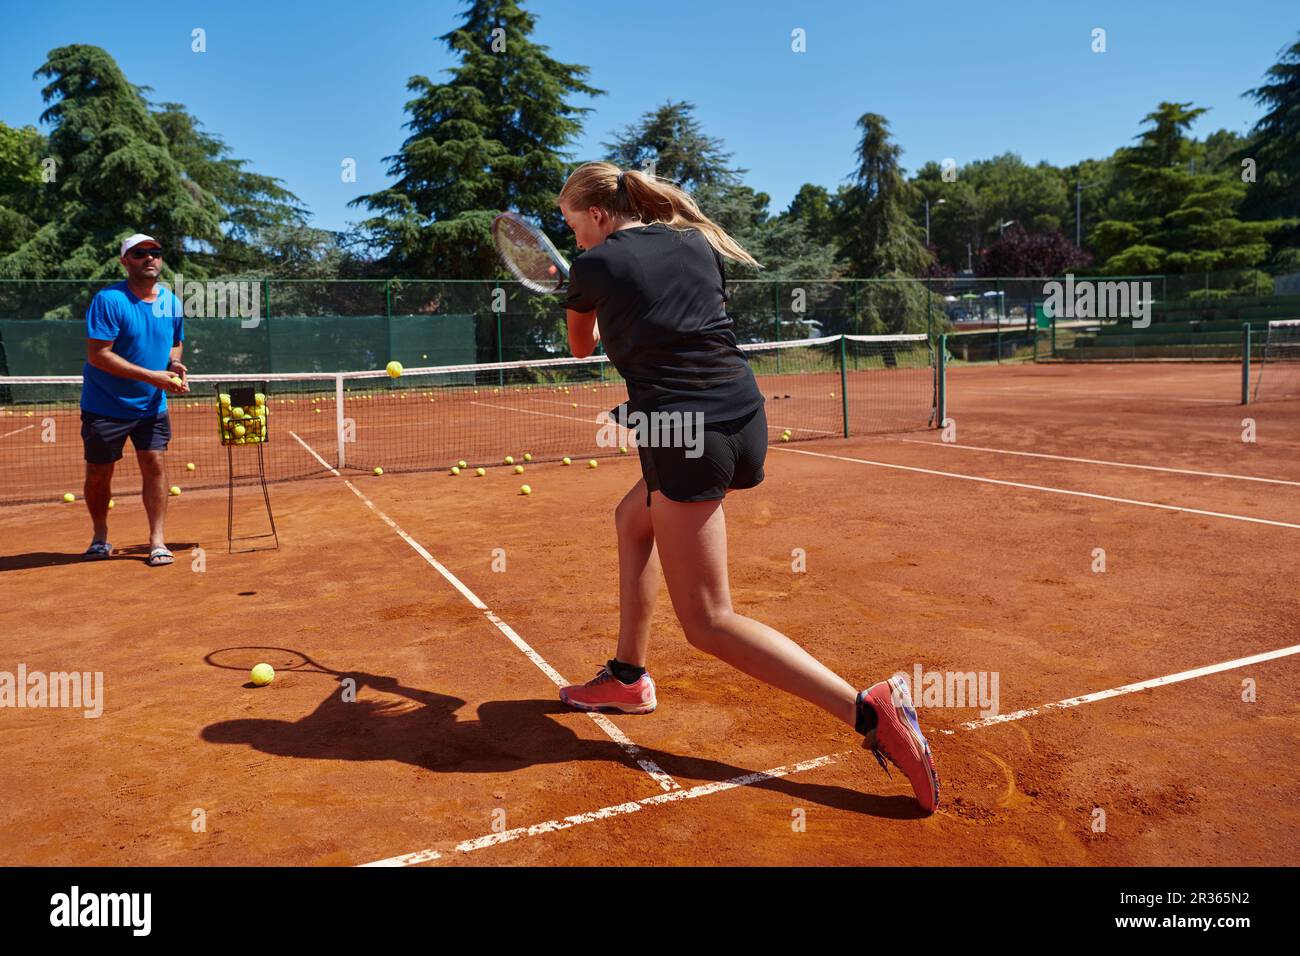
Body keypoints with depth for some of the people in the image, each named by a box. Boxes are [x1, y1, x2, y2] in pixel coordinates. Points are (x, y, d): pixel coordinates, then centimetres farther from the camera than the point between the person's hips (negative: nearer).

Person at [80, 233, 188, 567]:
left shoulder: (172, 302, 3)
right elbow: (97, 354, -21)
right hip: (105, 406, -3)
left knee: (154, 464, -5)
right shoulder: (108, 301, -15)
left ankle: (157, 541, 3)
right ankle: (100, 535, 29)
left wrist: (174, 365, -6)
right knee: (98, 474, 6)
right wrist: (151, 376, -25)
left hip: (152, 405, 3)